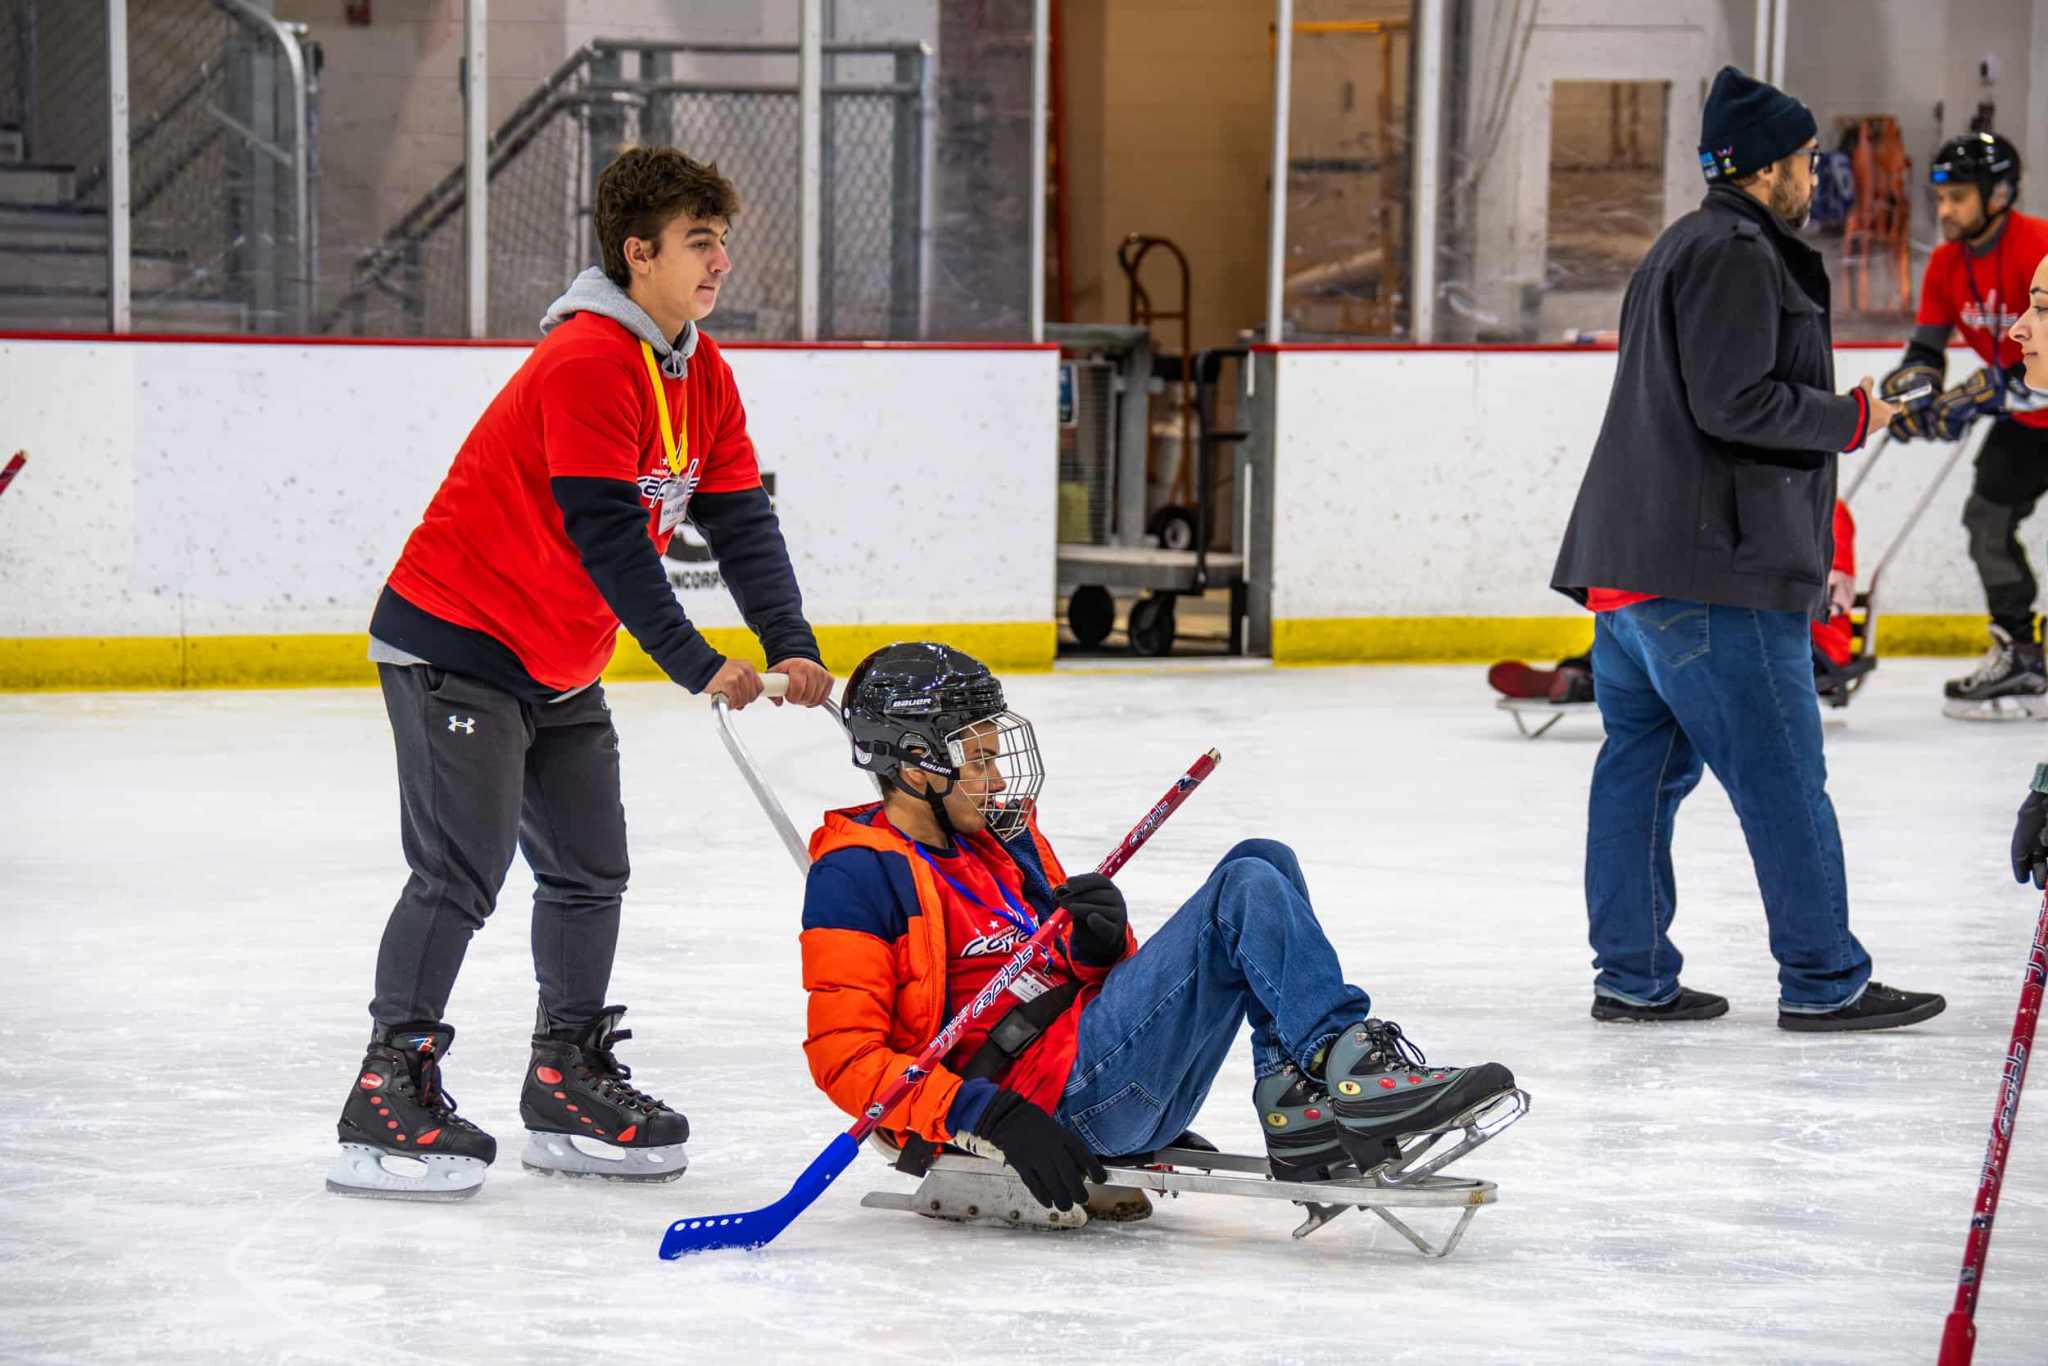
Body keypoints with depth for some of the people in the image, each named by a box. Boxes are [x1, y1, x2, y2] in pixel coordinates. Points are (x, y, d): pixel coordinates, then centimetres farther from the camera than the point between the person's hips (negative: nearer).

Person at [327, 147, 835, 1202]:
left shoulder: (703, 378, 6)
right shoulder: (587, 362, -23)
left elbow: (741, 520, 4)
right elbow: (605, 535, -27)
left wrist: (789, 644, -10)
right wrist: (696, 666, -27)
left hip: (560, 665, 10)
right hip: (456, 639, -10)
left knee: (589, 870, 12)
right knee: (461, 870, -14)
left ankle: (569, 1083, 24)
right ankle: (389, 1095, -11)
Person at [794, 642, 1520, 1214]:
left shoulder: (1004, 837, 24)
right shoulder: (857, 874, -4)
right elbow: (843, 1055, -13)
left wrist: (1102, 945, 0)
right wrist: (987, 1115, -24)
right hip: (1052, 1106, -9)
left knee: (1261, 863, -1)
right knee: (1245, 892, -17)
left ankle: (1300, 1105, -15)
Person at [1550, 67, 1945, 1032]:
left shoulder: (1684, 250, 22)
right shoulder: (1734, 254, -12)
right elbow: (1736, 403, -21)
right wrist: (1851, 416, -6)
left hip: (1630, 559, 11)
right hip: (1711, 569, -11)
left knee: (1645, 764, 11)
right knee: (1781, 777, -4)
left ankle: (1633, 976, 14)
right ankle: (1822, 981, 0)